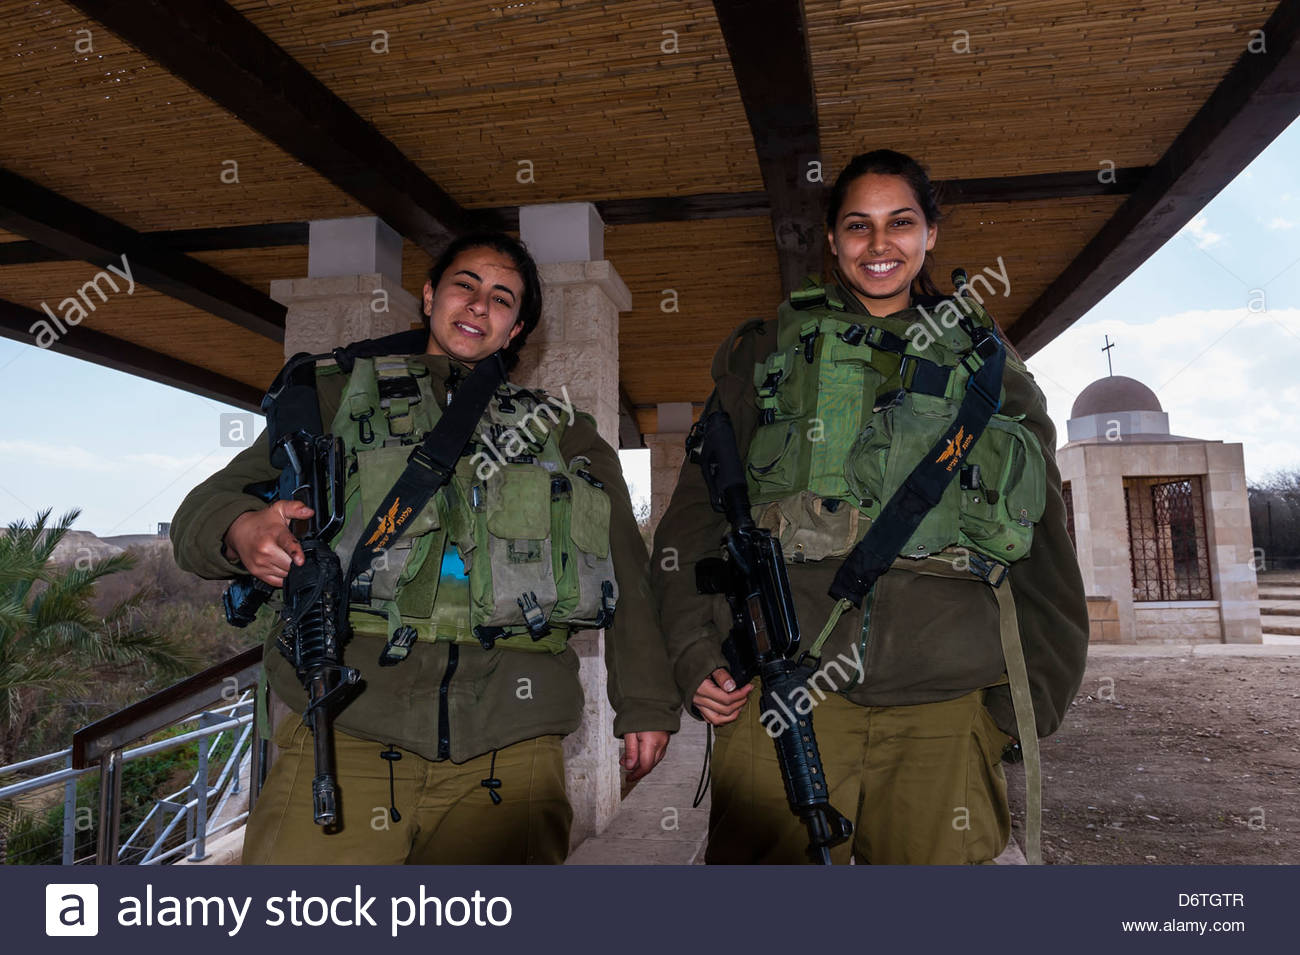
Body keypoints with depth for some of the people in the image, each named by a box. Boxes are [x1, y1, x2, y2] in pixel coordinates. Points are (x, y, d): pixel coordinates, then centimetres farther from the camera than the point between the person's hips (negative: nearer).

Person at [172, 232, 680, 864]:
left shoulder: (561, 433, 21)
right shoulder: (344, 396, 19)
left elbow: (624, 571, 19)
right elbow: (204, 510, 14)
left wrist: (645, 704, 12)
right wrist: (242, 530, -11)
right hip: (344, 737, 0)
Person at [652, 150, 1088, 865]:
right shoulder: (771, 347, 16)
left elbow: (1044, 539, 17)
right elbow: (700, 503, 9)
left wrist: (1031, 691, 9)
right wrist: (695, 650, -3)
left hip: (947, 697, 2)